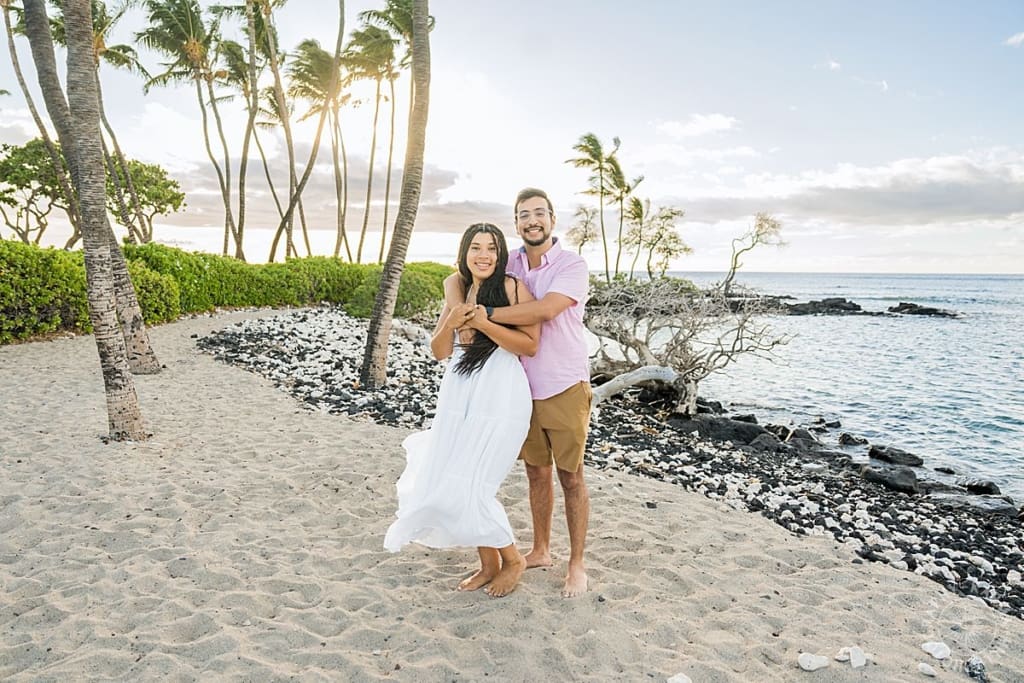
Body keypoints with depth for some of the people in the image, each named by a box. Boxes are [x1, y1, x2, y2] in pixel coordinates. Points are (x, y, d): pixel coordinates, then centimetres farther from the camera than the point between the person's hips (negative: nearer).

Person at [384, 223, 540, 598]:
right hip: (458, 397, 7)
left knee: (468, 489, -8)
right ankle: (489, 564, 28)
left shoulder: (512, 287, -6)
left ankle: (512, 559, 18)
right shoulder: (457, 292, 12)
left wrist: (482, 321, -20)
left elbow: (530, 345, -13)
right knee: (444, 486, 7)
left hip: (500, 398, -7)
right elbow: (439, 351, 9)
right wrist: (451, 323, -11)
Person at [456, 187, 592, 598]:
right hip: (524, 390, 5)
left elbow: (545, 309, -28)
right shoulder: (509, 264, 5)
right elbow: (456, 278, 13)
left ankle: (576, 565, 19)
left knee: (570, 477, 4)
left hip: (565, 389, -5)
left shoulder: (572, 265, -12)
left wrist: (487, 315, -24)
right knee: (536, 472, 16)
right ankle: (540, 551, 33)